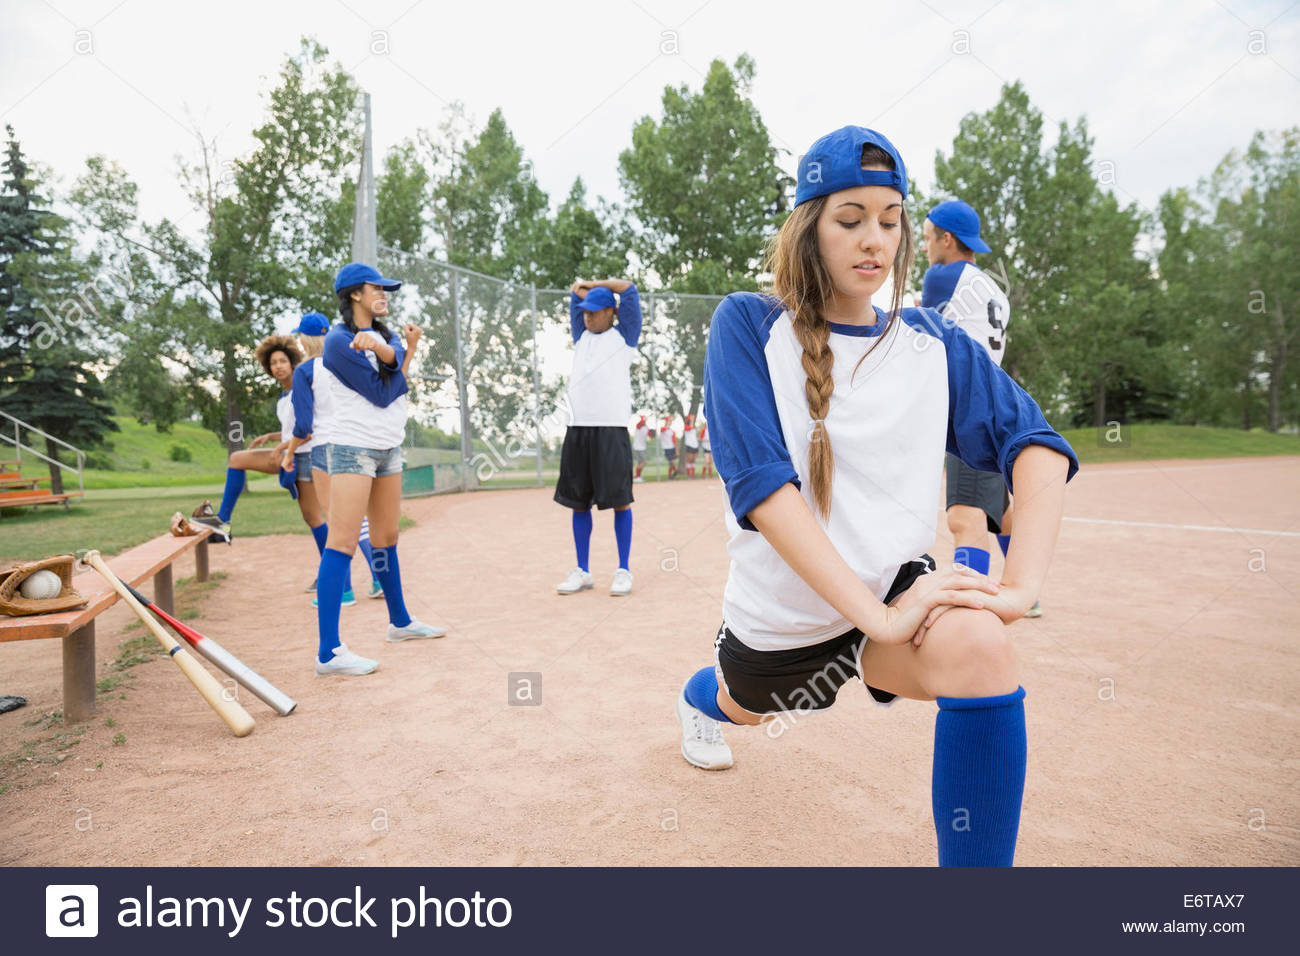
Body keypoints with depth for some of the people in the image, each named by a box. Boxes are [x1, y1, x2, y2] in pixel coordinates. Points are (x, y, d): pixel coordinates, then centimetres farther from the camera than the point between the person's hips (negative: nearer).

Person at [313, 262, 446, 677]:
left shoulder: (383, 333, 15)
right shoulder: (338, 340, -9)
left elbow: (395, 358, -5)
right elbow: (382, 393, -13)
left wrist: (384, 350, -23)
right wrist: (408, 351, -4)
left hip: (388, 448, 8)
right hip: (352, 448, -8)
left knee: (386, 538, 17)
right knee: (342, 543, -12)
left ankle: (400, 621, 30)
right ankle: (329, 652, -14)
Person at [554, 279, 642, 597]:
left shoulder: (623, 336, 9)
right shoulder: (581, 336, 22)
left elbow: (628, 288, 7)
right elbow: (576, 292, 30)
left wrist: (593, 285, 16)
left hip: (612, 428, -5)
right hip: (577, 428, 5)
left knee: (620, 499, -4)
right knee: (578, 501, 5)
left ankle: (623, 571, 3)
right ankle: (582, 571, 13)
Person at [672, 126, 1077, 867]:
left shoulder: (933, 342, 0)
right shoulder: (748, 327, -11)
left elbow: (1035, 442, -10)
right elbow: (758, 479, -23)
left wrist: (1022, 584, -28)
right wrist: (873, 611, -31)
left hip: (897, 585, 1)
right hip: (782, 606, -1)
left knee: (980, 648, -31)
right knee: (742, 708, 27)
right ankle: (702, 695, 68)